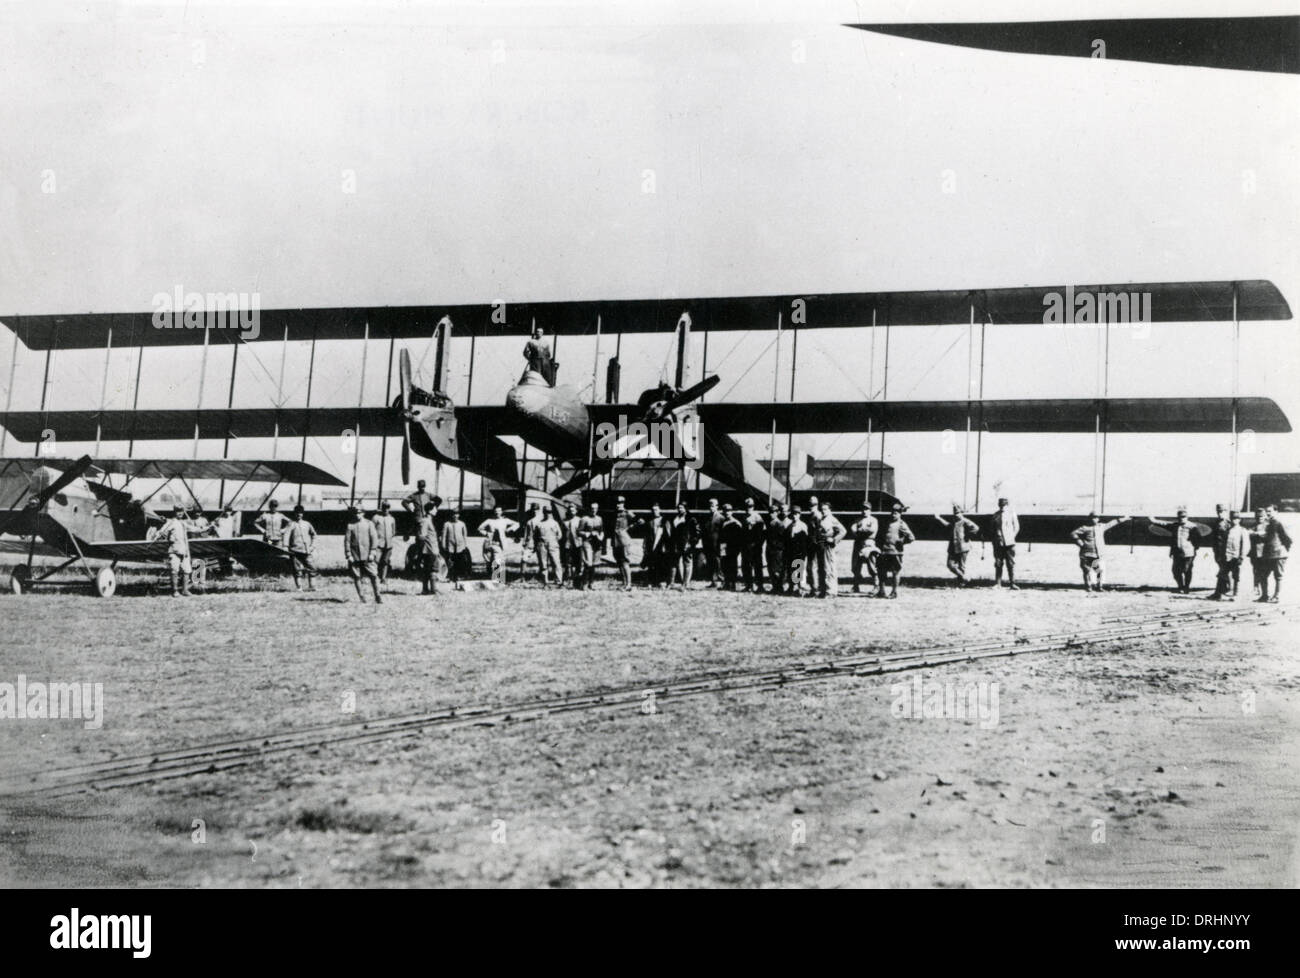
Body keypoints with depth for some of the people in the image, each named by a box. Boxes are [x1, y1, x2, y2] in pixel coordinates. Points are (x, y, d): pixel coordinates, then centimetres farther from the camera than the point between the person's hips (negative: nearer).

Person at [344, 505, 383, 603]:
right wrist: (348, 555, -4)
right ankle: (361, 597, 13)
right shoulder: (350, 525, 3)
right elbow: (347, 541, 2)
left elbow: (374, 539, 3)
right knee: (356, 577, 3)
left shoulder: (369, 524, 5)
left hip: (367, 556, 0)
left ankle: (378, 596, 2)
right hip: (354, 557, 0)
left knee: (374, 576, -6)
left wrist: (372, 553, -4)